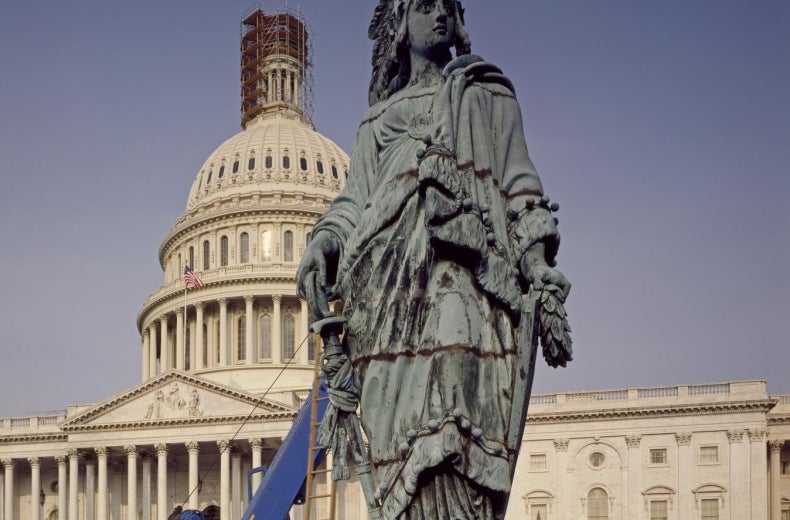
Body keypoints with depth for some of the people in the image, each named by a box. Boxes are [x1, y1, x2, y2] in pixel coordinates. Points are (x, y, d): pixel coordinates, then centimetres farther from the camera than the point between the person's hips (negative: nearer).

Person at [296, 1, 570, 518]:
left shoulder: (485, 92, 26)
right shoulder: (378, 119, 31)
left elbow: (520, 185, 17)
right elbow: (355, 198, 21)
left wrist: (537, 261, 1)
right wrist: (324, 241, 0)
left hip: (464, 265, -2)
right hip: (390, 271, 2)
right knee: (401, 427, -13)